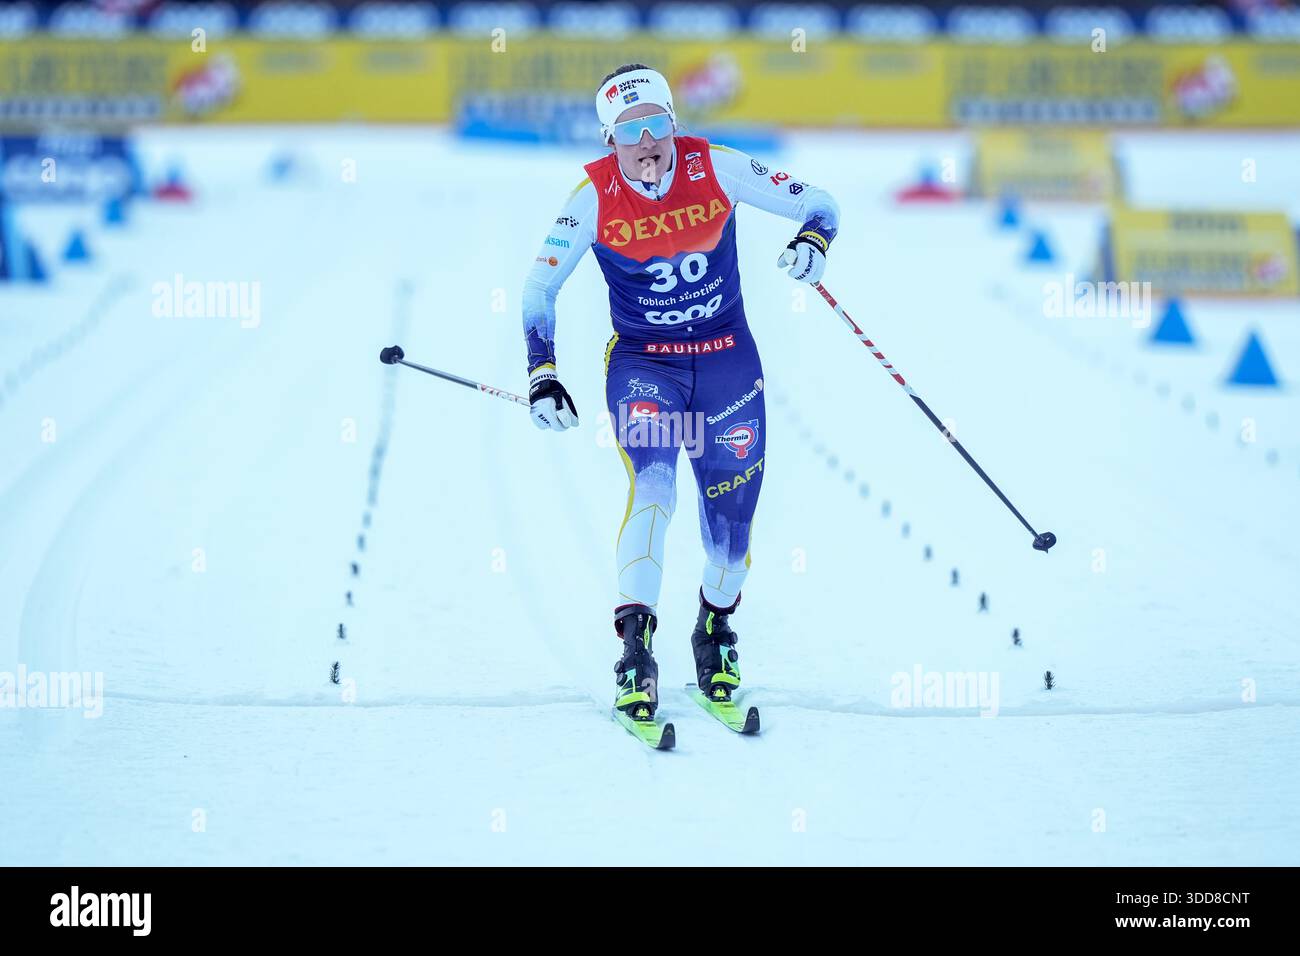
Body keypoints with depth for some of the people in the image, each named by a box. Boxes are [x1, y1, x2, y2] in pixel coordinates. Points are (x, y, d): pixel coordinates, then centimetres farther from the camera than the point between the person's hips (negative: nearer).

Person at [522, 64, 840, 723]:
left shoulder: (714, 169, -11)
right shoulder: (595, 197, -12)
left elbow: (817, 203, -4)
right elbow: (540, 285, -3)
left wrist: (813, 240, -26)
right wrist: (542, 375, -12)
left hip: (727, 358, 2)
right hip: (642, 363, -2)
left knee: (732, 512, 4)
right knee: (652, 486, -25)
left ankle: (715, 628, 31)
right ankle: (635, 644, -29)